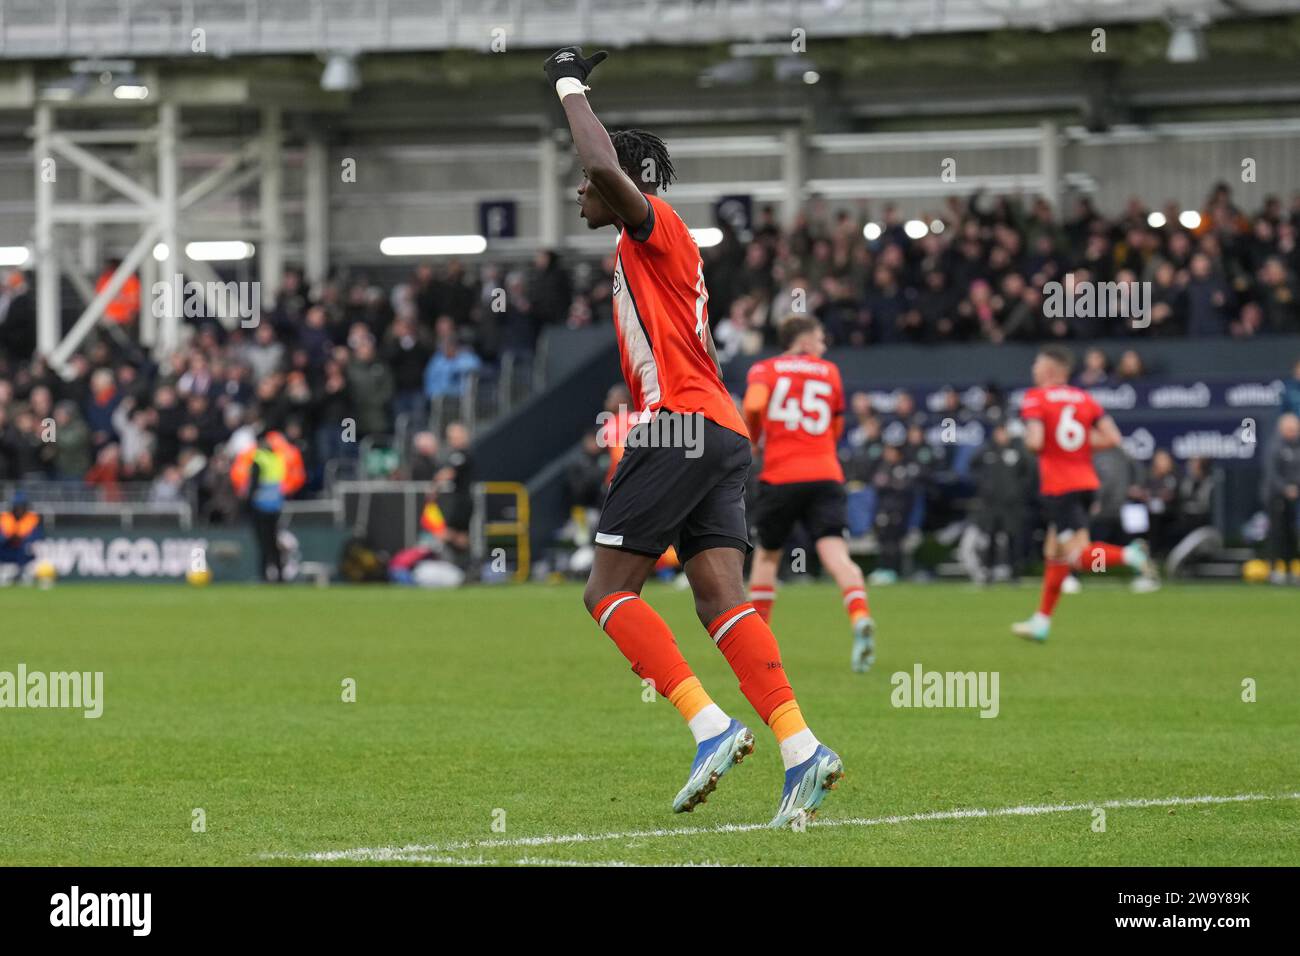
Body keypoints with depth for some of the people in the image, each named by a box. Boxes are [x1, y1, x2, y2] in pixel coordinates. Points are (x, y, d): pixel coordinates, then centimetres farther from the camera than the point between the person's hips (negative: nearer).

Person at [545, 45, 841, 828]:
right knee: (721, 599, -2)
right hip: (724, 434, 9)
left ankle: (711, 726, -19)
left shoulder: (654, 225, -2)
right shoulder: (646, 253, 26)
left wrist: (570, 85, -10)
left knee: (609, 591, -6)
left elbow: (607, 168, -23)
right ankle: (801, 749, -17)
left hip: (682, 425, -9)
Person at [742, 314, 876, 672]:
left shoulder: (764, 370, 8)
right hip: (826, 475, 0)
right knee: (835, 553, -13)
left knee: (767, 555, 18)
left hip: (780, 477, 0)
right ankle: (860, 618, -39)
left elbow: (753, 405, -12)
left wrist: (751, 440, 6)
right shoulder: (829, 372, 15)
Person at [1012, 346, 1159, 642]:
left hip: (1057, 488, -7)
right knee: (1055, 552, 17)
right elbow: (1112, 438, 2)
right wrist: (1082, 443, 13)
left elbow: (1035, 442, -19)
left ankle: (1129, 555, -34)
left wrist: (1028, 441, 3)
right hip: (1086, 482, 7)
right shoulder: (1084, 399, 10)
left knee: (1079, 556, -10)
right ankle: (1042, 621, 23)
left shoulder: (1035, 398, -6)